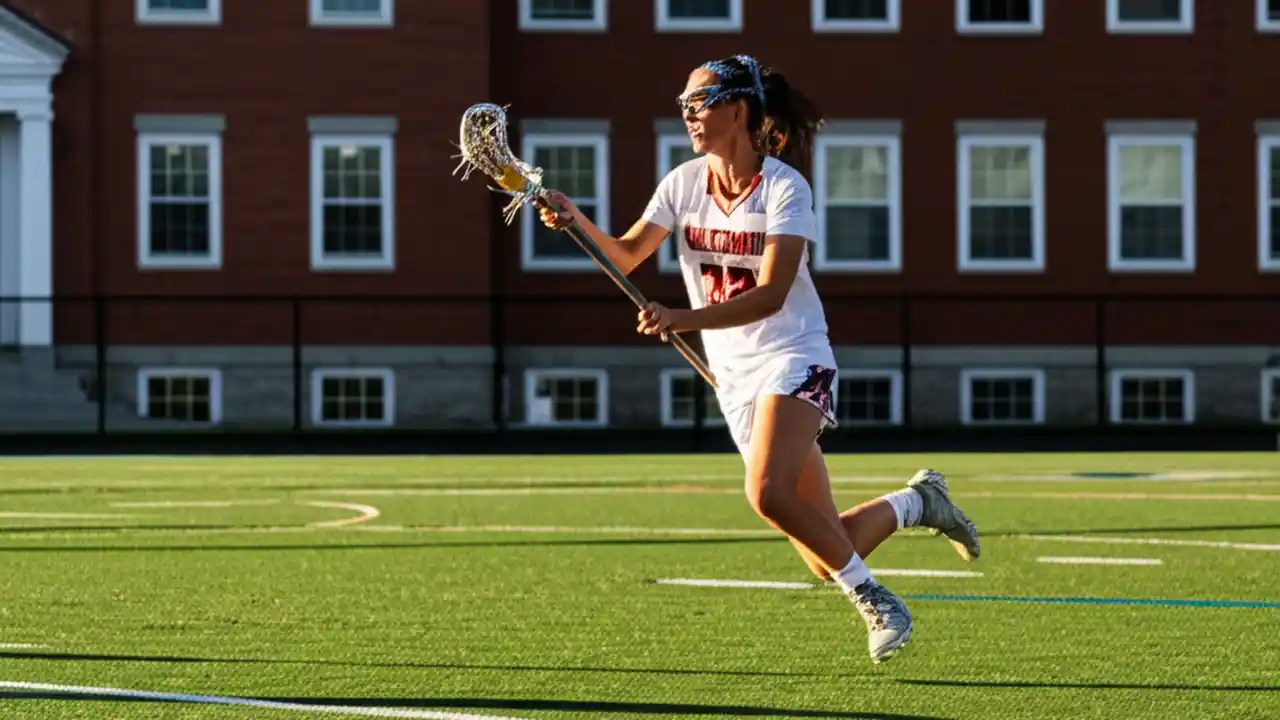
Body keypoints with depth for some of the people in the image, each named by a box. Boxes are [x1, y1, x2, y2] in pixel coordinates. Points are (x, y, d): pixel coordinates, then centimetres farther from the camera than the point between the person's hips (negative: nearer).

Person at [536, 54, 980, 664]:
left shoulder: (784, 186, -13)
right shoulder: (683, 183, 4)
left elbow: (770, 295, -24)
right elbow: (625, 257, -2)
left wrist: (680, 320, -35)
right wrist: (575, 220, -20)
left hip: (794, 359, -5)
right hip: (734, 377, 5)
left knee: (768, 493, -31)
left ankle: (872, 598, -12)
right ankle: (916, 502, 32)